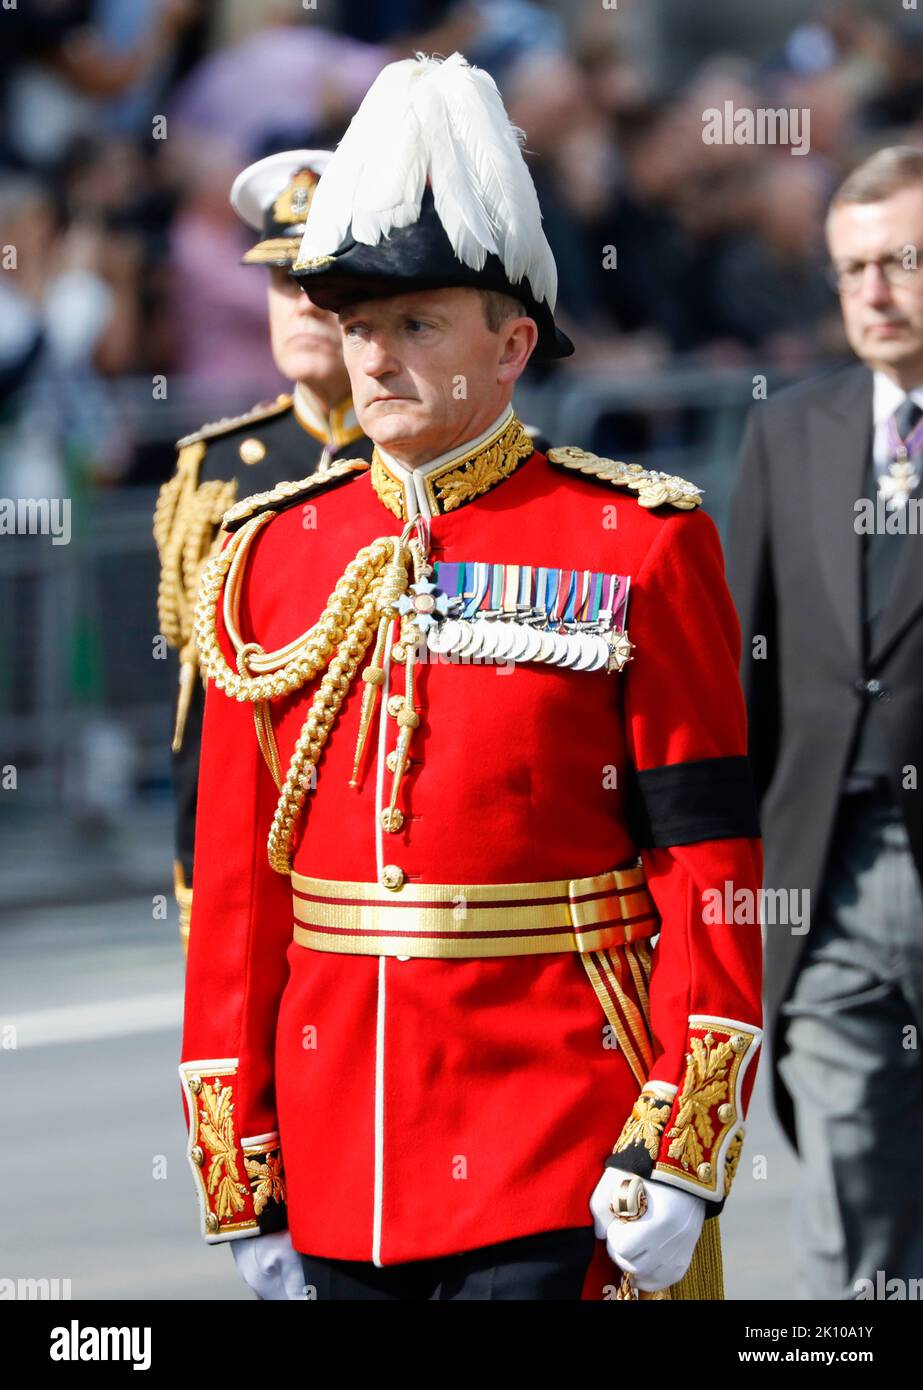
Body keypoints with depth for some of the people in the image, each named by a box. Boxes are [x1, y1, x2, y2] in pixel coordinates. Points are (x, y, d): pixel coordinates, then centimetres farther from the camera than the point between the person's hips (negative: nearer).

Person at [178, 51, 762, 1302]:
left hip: (558, 1161, -4)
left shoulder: (639, 549, -3)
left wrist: (680, 1158, -12)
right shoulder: (274, 558, 8)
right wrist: (243, 1190, 5)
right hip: (337, 1177, 4)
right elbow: (234, 885, 9)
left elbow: (711, 868, -5)